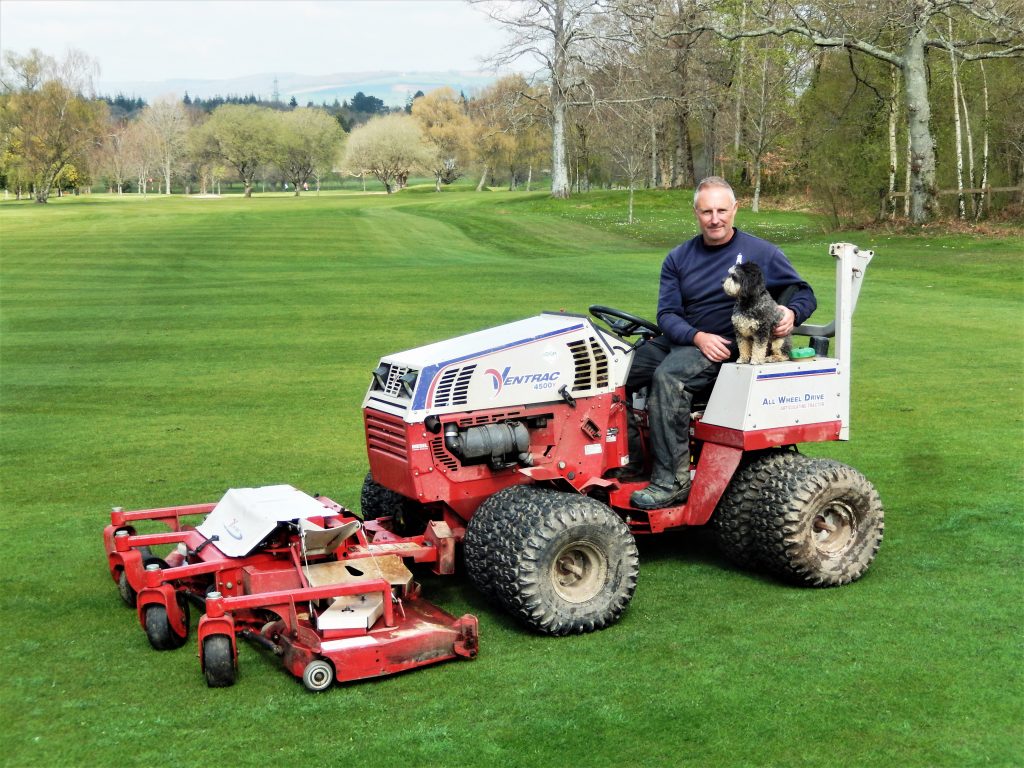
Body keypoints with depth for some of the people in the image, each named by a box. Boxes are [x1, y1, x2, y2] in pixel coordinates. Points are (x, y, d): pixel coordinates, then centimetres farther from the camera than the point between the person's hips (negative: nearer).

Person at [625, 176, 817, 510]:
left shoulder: (761, 253, 2)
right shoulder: (679, 258, 10)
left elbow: (804, 293, 8)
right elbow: (667, 313, 3)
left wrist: (791, 313, -16)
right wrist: (698, 337, -17)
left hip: (728, 345, -5)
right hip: (682, 339, 6)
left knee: (667, 376, -34)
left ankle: (671, 481, -34)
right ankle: (628, 457, -9)